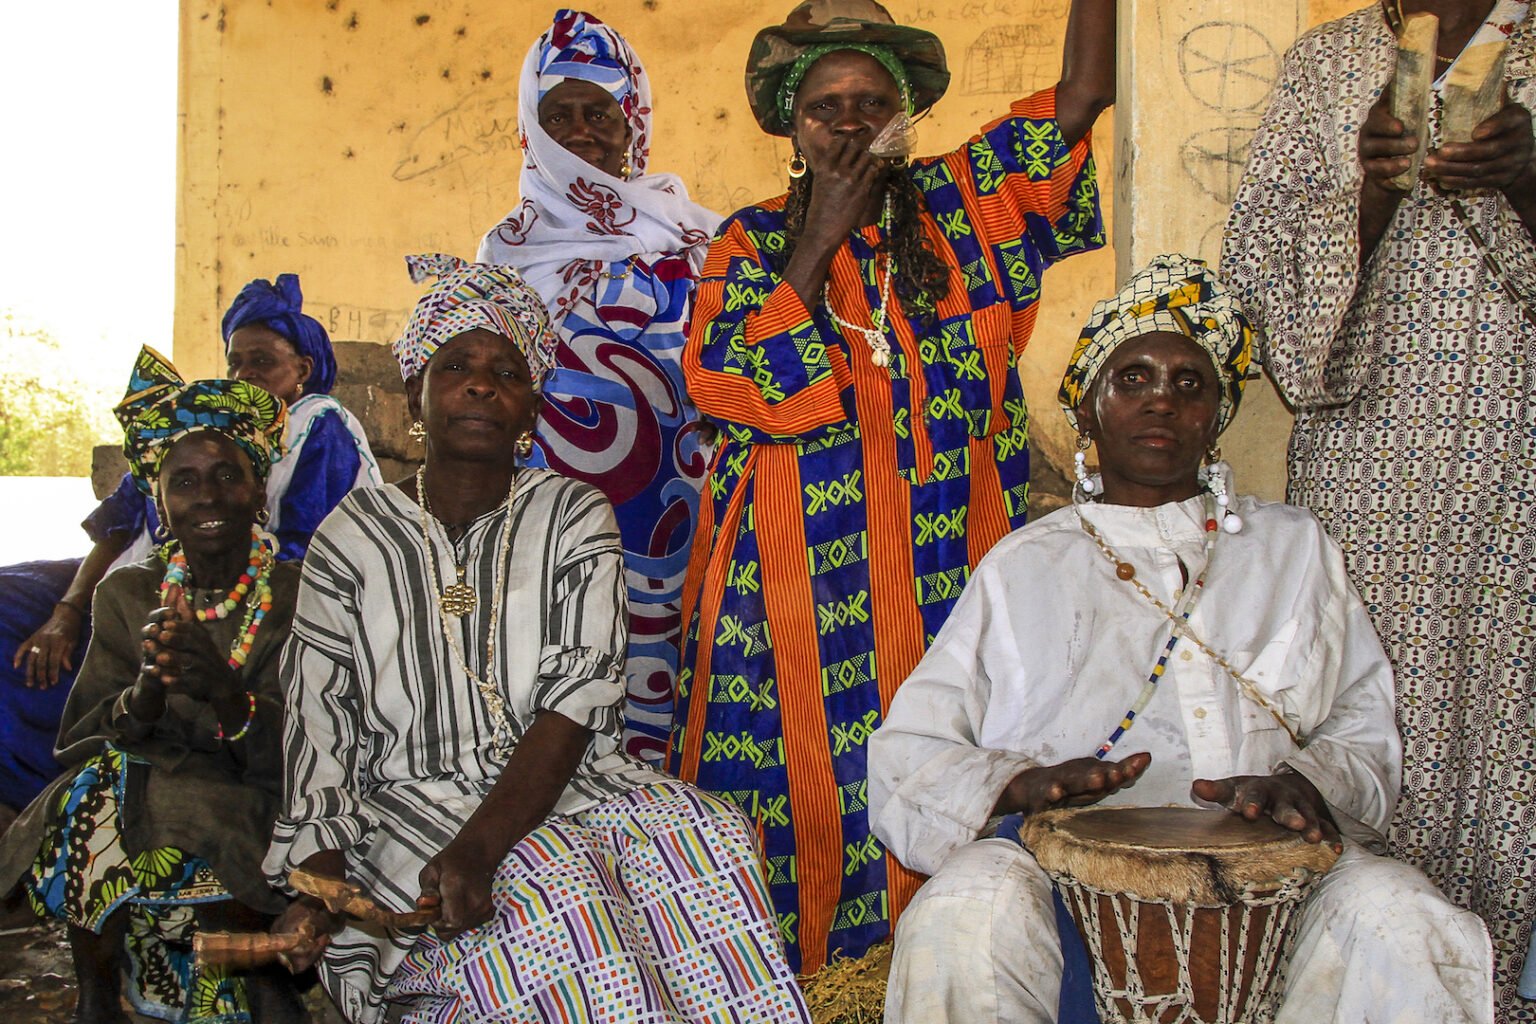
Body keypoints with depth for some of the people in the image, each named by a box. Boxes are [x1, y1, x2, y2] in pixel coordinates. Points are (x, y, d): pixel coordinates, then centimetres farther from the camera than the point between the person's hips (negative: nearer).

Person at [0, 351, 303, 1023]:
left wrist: (228, 695, -31)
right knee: (95, 790, -28)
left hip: (256, 818, -2)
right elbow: (76, 745, -3)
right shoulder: (127, 596, 4)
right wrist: (146, 690, -24)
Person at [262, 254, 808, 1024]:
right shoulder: (351, 540, 9)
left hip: (563, 786, 1)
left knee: (700, 832, -30)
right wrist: (317, 888, -15)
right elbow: (319, 735, 3)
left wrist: (477, 846, -23)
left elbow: (575, 706, -7)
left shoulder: (575, 518, 7)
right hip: (414, 807, -1)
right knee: (553, 887, -33)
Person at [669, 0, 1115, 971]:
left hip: (949, 572, 2)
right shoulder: (753, 240, 7)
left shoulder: (962, 205, 10)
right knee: (801, 791, 0)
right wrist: (820, 239, -8)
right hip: (796, 587, -1)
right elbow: (725, 386, -8)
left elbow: (1084, 95, 6)